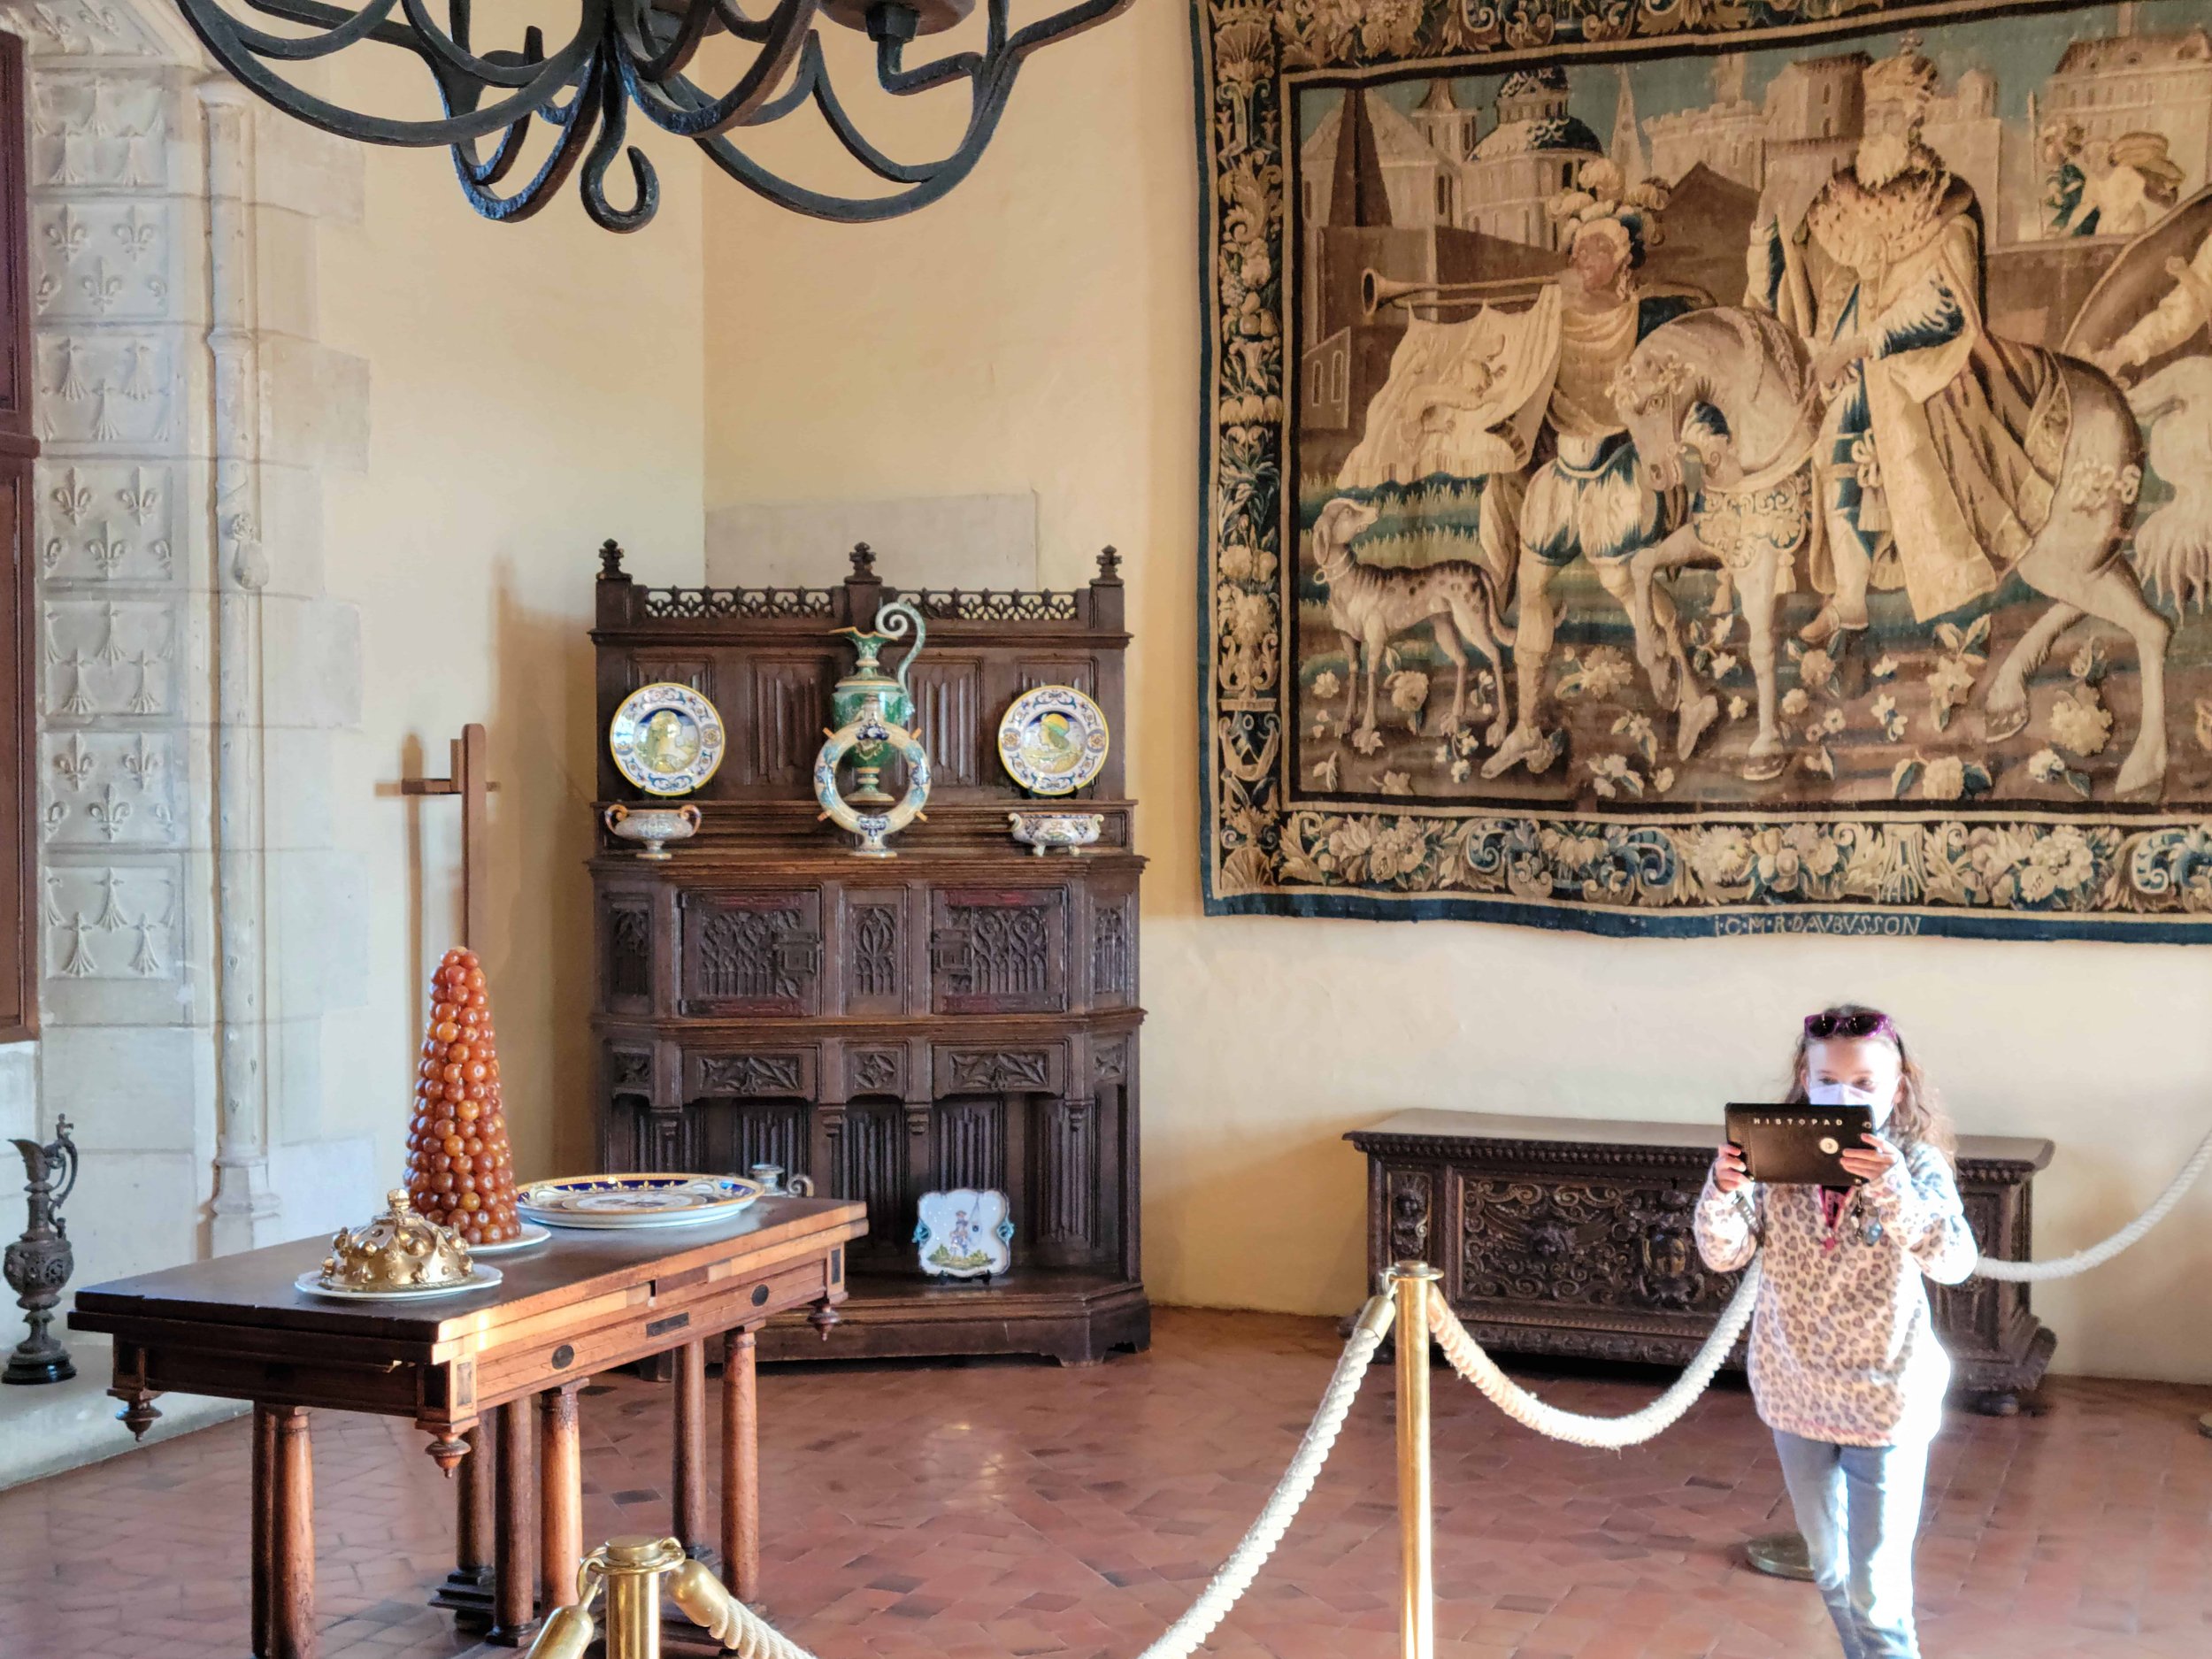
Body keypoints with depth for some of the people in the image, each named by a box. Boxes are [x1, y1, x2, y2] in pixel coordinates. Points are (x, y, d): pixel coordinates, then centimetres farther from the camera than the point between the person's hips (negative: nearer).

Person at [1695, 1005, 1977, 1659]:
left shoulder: (1916, 1163, -15)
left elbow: (1953, 1260, -30)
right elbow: (1723, 1253, -14)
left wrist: (1892, 1188, -47)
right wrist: (1723, 1191, -35)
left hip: (1884, 1400, -3)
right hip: (1795, 1391, 3)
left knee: (1875, 1587, 1)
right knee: (1829, 1567, 22)